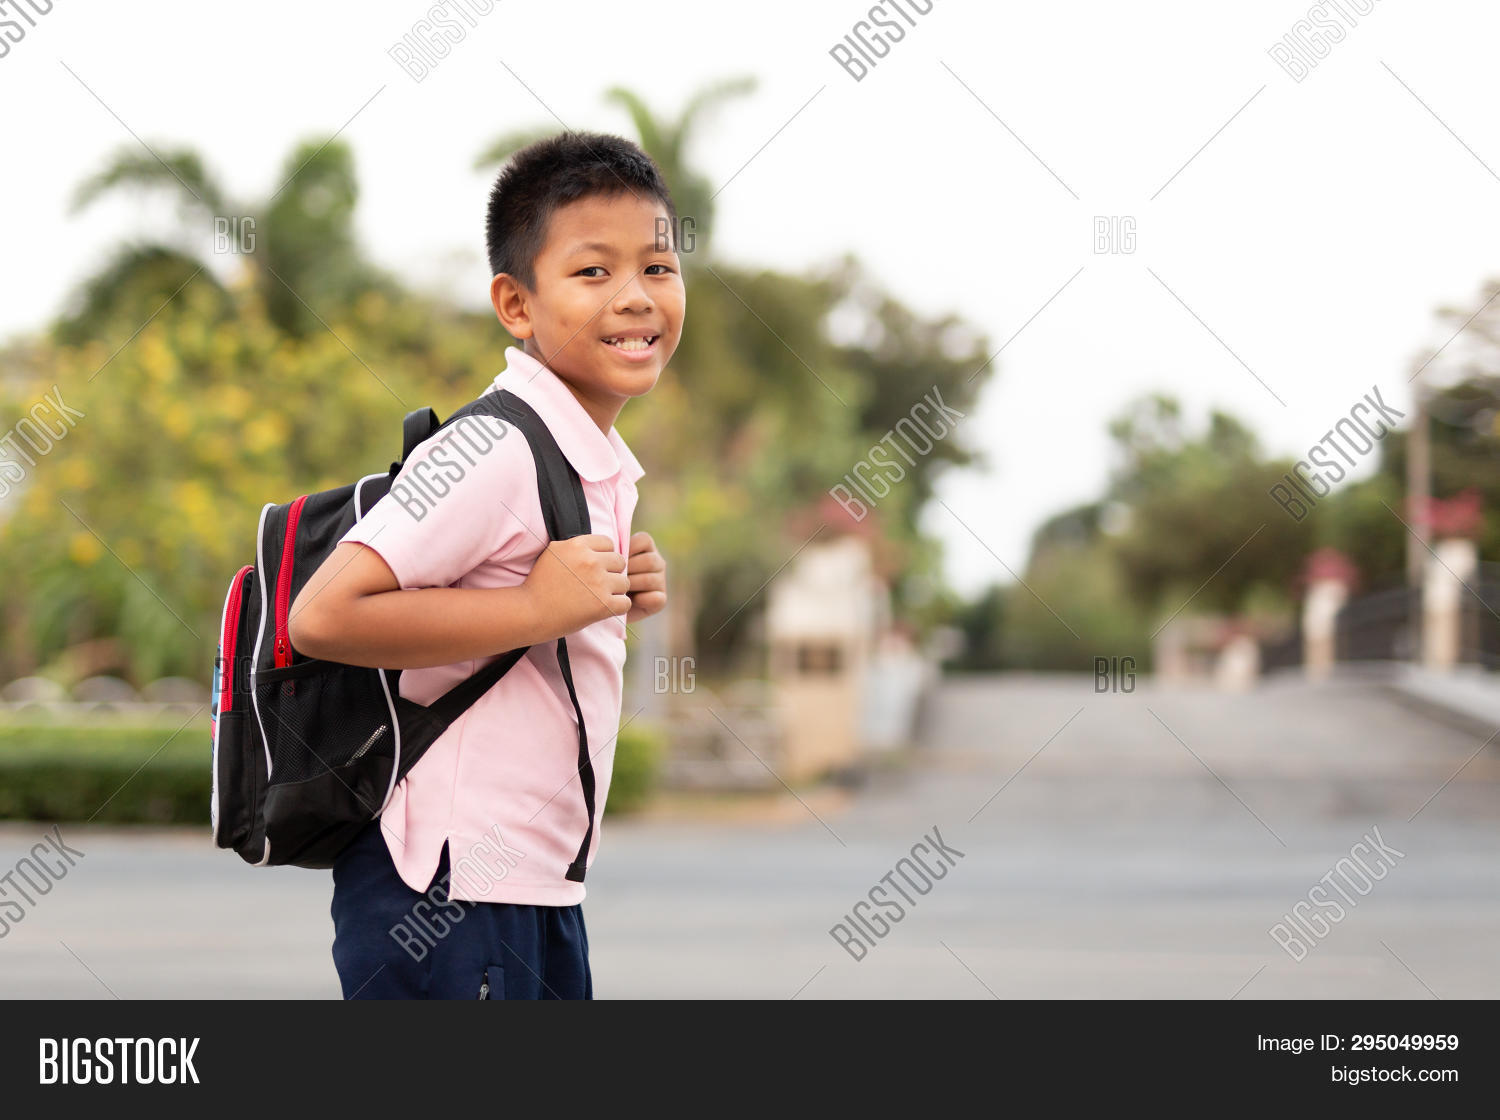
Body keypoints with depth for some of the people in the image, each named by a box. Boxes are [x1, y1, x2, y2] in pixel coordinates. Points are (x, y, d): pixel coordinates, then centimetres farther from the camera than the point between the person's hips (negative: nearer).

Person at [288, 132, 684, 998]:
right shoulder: (495, 450, -18)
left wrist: (618, 597, 4)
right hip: (447, 893, -10)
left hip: (544, 891, 10)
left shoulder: (603, 464, 12)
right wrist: (539, 606, -23)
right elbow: (324, 616, -26)